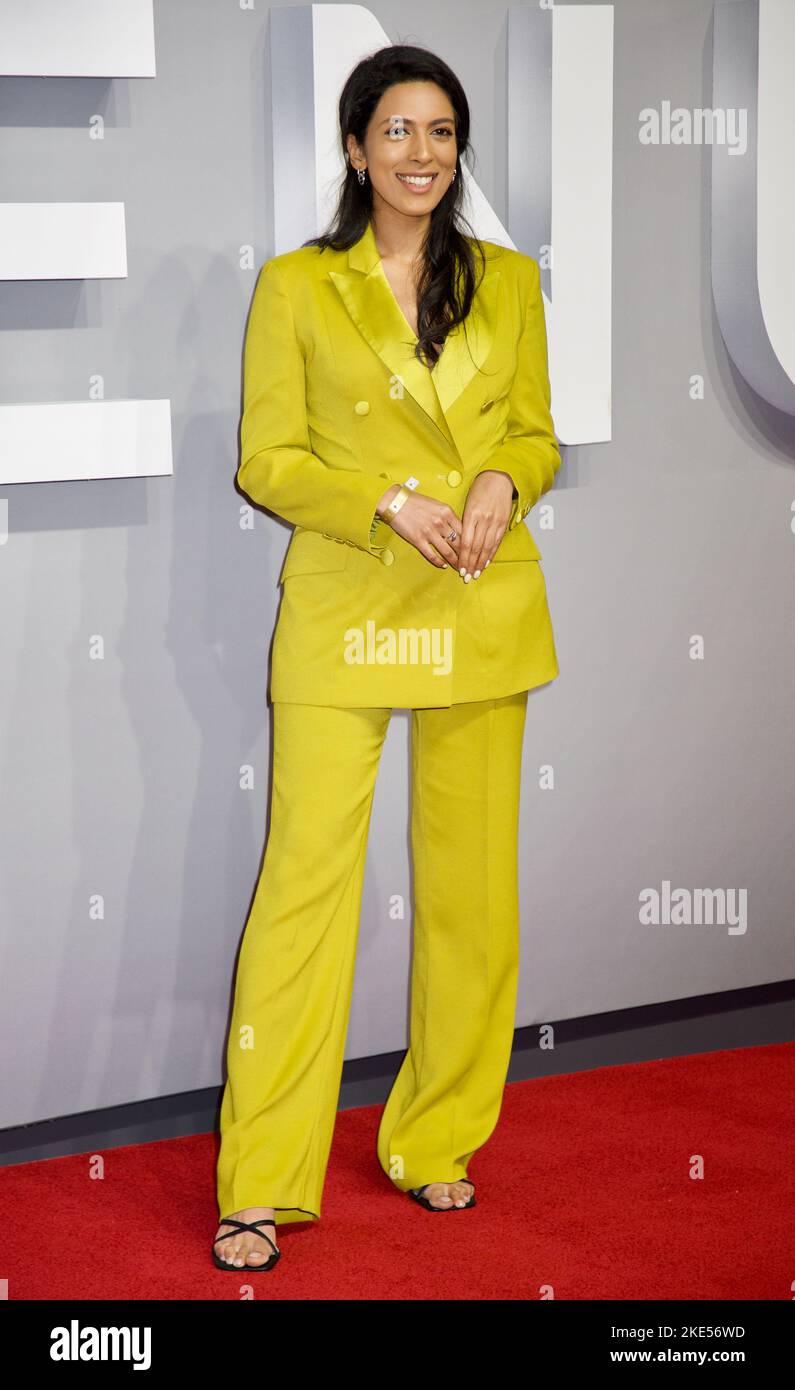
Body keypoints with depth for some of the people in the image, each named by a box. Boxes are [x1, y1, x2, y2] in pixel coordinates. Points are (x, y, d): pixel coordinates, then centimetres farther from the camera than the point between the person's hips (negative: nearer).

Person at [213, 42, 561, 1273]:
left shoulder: (509, 283, 10)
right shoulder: (296, 286, 2)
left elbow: (539, 435, 14)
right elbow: (266, 460, 0)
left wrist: (503, 481, -9)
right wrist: (390, 503, -15)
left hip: (483, 609, 3)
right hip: (343, 607, -3)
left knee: (468, 880, 8)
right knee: (306, 873, -7)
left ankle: (439, 1138, 24)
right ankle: (264, 1182, 1)